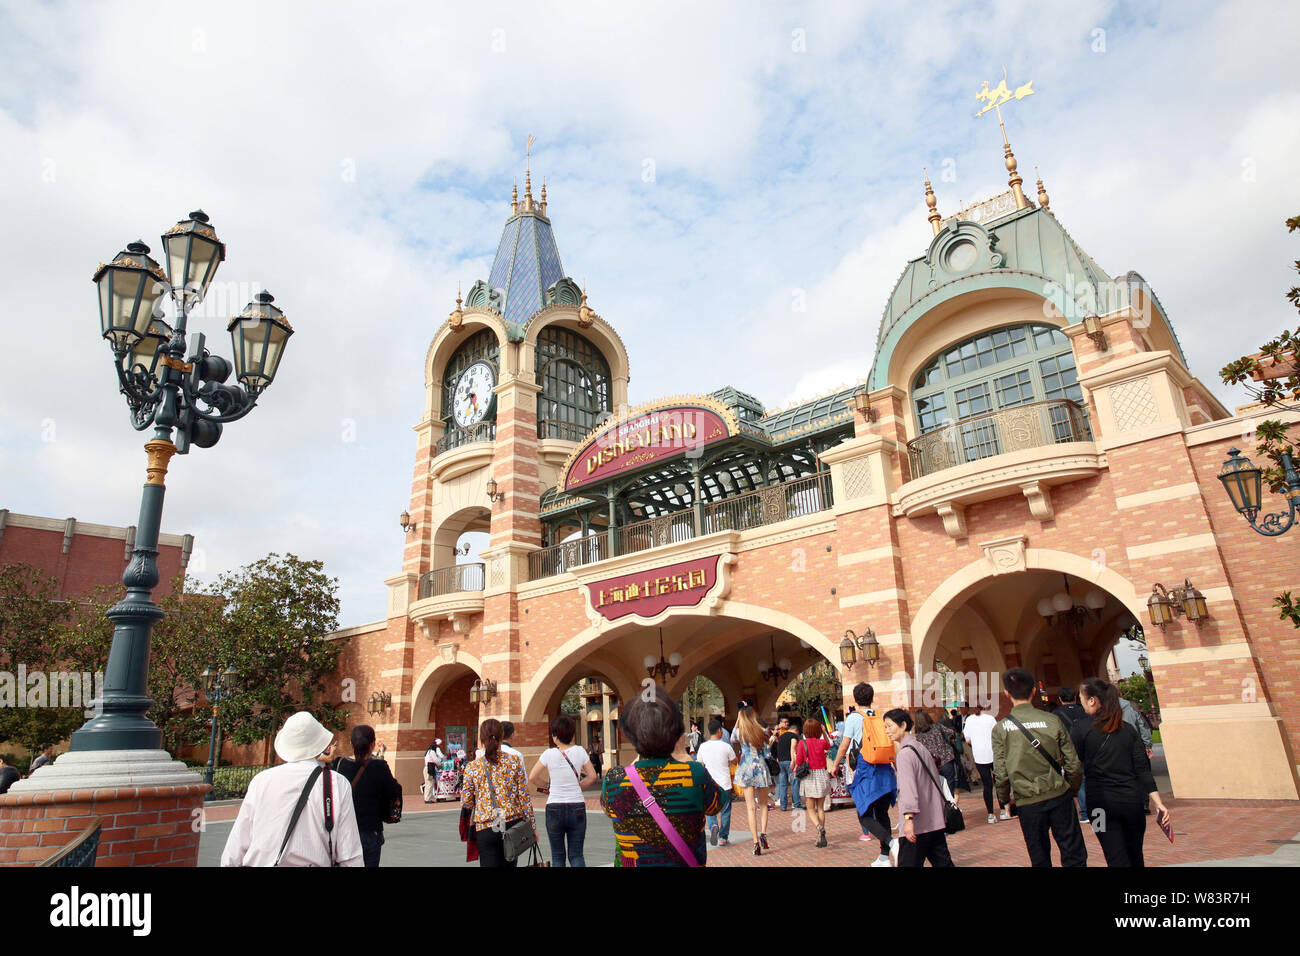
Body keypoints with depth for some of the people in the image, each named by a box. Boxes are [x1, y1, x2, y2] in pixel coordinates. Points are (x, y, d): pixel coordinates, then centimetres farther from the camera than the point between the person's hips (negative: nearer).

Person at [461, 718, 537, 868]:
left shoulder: (472, 767, -3)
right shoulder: (514, 761, -3)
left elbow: (466, 802, 1)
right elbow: (524, 796, -3)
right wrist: (532, 825, 5)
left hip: (485, 829, -1)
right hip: (513, 823, 1)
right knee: (509, 863, 20)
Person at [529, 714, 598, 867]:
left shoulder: (549, 754, -8)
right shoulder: (580, 751, -3)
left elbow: (532, 778, -3)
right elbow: (592, 776, 2)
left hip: (554, 807, -1)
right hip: (577, 807, 1)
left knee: (557, 856, 13)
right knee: (576, 855, 9)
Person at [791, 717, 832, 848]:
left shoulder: (802, 743, -9)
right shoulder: (821, 742, -2)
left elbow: (798, 761, -6)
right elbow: (828, 746, 23)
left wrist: (795, 770, 12)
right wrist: (824, 732, 18)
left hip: (809, 776, -2)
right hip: (822, 775, 2)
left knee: (811, 809, 5)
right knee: (820, 808, 12)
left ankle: (820, 827, -21)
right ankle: (821, 837, 9)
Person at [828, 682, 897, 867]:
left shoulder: (853, 717, -4)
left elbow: (844, 745, -3)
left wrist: (835, 765, 10)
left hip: (865, 769, -5)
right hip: (884, 769, 5)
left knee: (865, 815, -1)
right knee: (882, 813, 15)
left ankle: (891, 842, -22)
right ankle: (885, 856, 16)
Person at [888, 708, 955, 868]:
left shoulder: (905, 753, -14)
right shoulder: (922, 747, 14)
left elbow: (908, 787, -24)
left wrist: (909, 818, -29)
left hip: (918, 825, -9)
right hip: (936, 821, 9)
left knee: (908, 863, -4)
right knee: (943, 862, 13)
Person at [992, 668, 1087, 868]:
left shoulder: (1000, 729, -8)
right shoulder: (1052, 720, -6)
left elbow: (1000, 774, -8)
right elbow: (1073, 764, -2)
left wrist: (1005, 798, 10)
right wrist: (1072, 789, 16)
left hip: (1027, 802, 0)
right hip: (1059, 796, 0)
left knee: (1039, 858, 13)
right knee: (1074, 855, 10)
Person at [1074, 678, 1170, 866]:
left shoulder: (1080, 728, -8)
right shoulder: (1128, 729, 4)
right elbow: (1143, 769, -1)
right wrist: (1158, 803, -1)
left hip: (1100, 800, -4)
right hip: (1132, 799, 4)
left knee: (1117, 859, 3)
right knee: (1135, 856, 20)